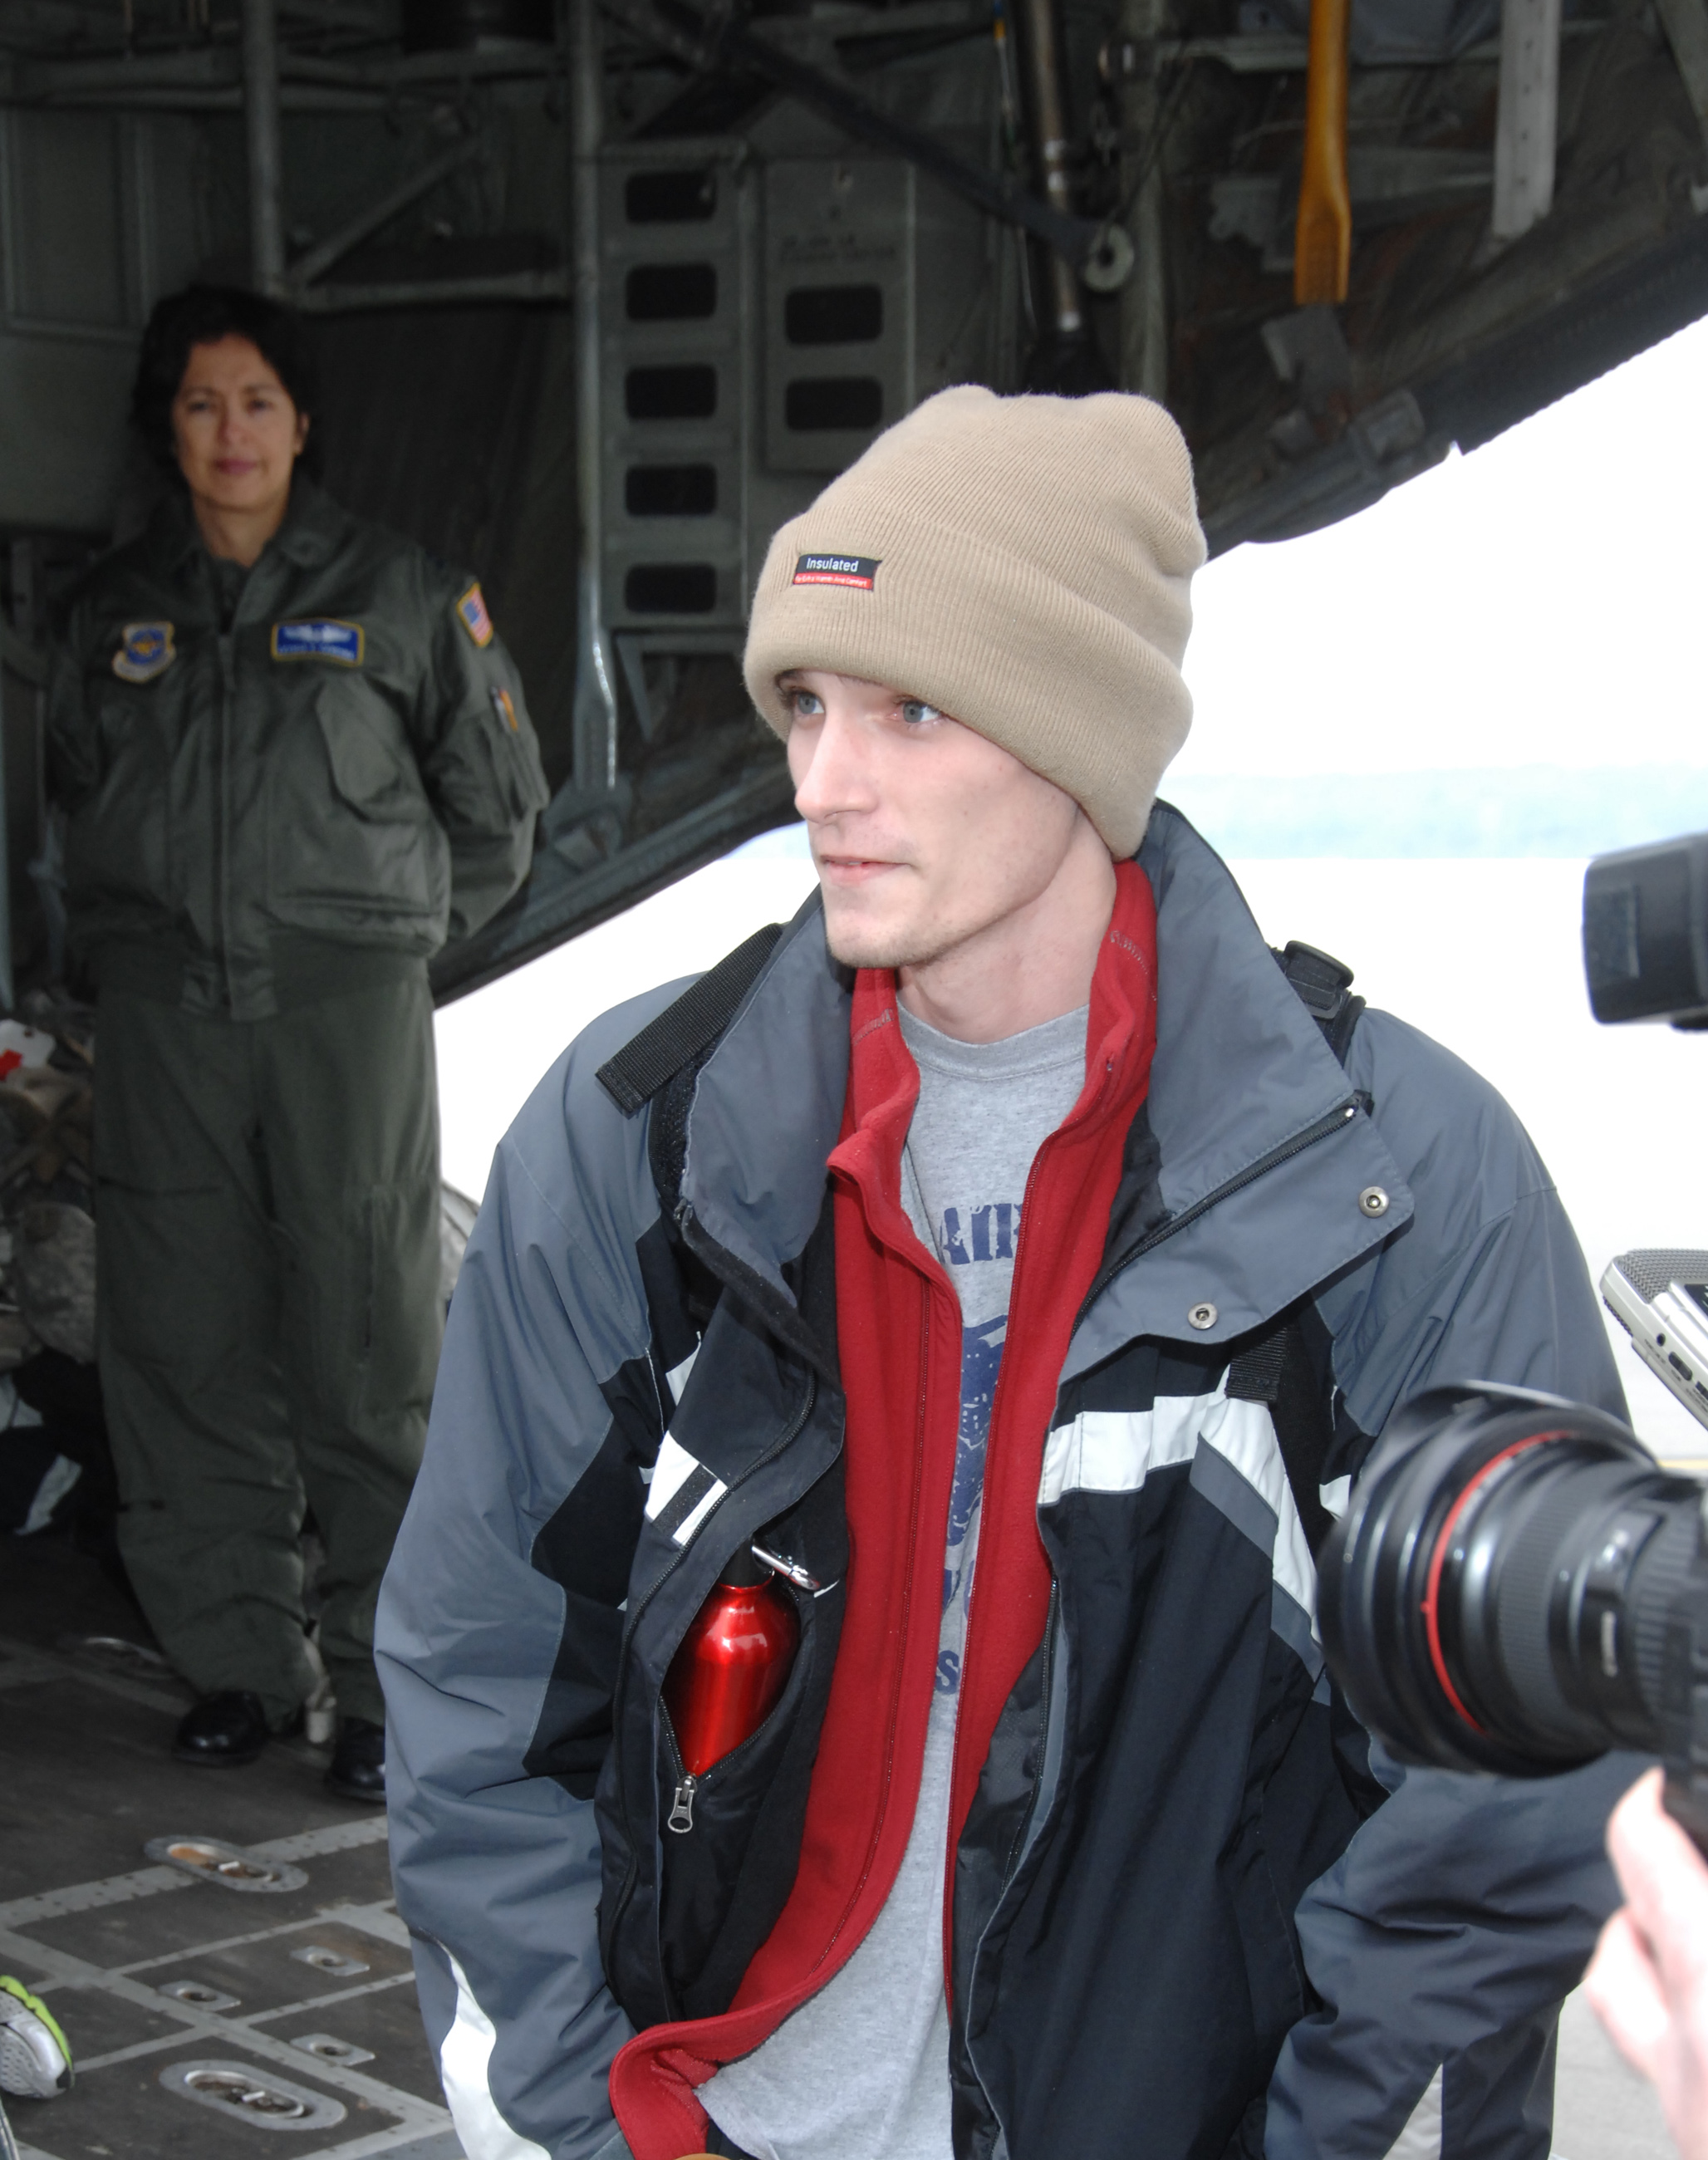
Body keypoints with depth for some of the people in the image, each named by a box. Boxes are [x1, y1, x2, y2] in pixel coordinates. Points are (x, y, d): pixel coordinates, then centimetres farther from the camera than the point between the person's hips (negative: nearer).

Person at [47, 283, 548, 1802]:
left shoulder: (403, 596, 3)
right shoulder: (112, 611, 12)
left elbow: (499, 804, 11)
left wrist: (393, 929, 9)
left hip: (348, 1007, -3)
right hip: (164, 1019, 3)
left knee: (372, 1365, -4)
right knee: (183, 1354, 4)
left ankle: (393, 1691, 4)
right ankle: (243, 1663, 16)